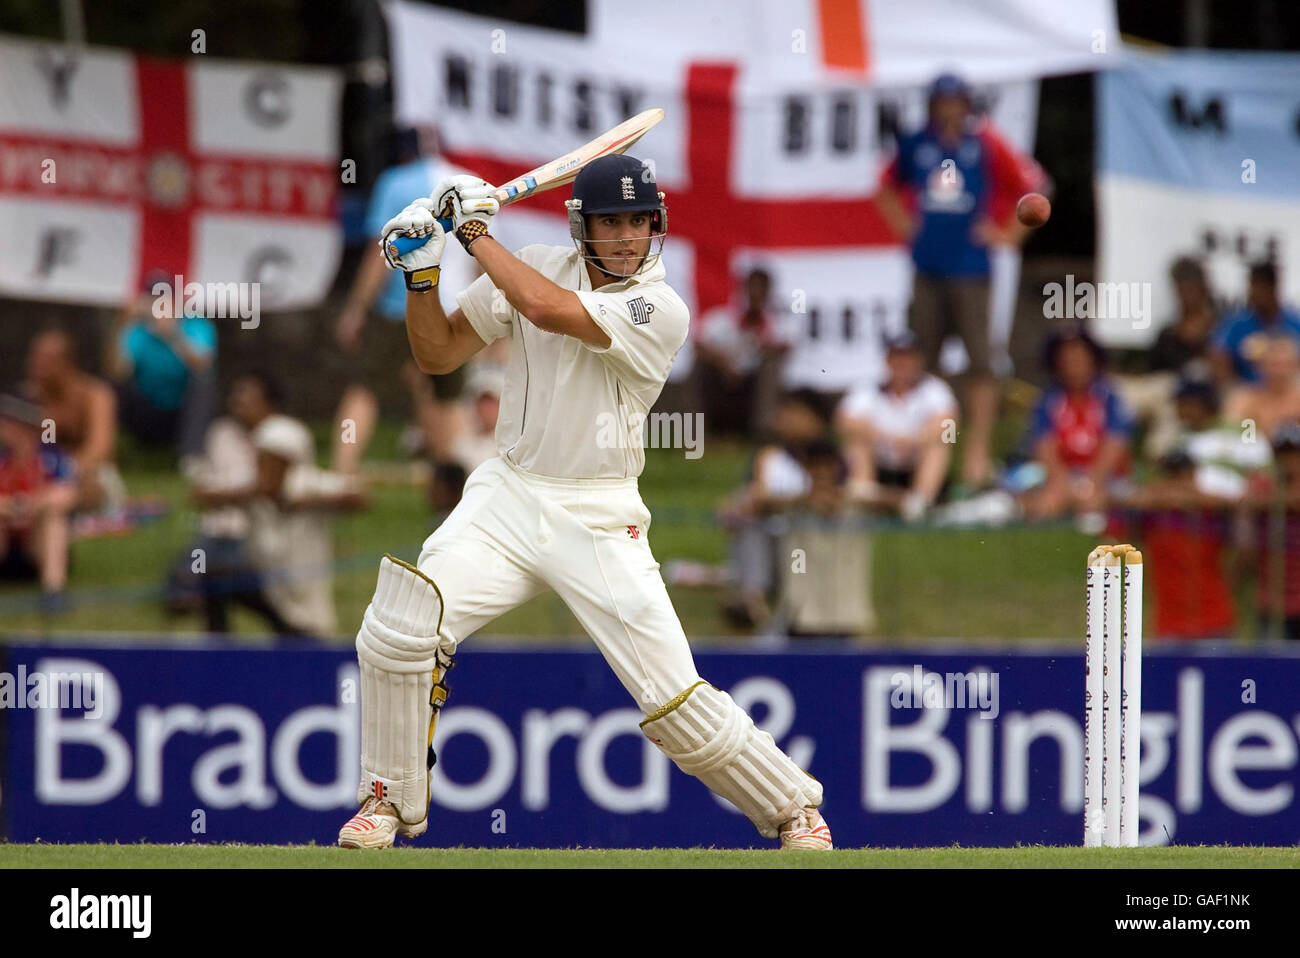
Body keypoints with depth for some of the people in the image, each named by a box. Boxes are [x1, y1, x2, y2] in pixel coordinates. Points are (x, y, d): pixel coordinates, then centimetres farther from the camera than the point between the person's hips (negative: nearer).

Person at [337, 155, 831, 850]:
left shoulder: (660, 309, -12)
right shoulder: (534, 269, 3)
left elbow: (548, 309, -26)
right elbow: (438, 355, 9)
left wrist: (477, 234, -15)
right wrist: (421, 274, -7)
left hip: (600, 521, -3)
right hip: (508, 499, 3)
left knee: (673, 697, -9)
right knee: (397, 630, -16)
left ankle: (792, 807, 12)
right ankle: (391, 800, 4)